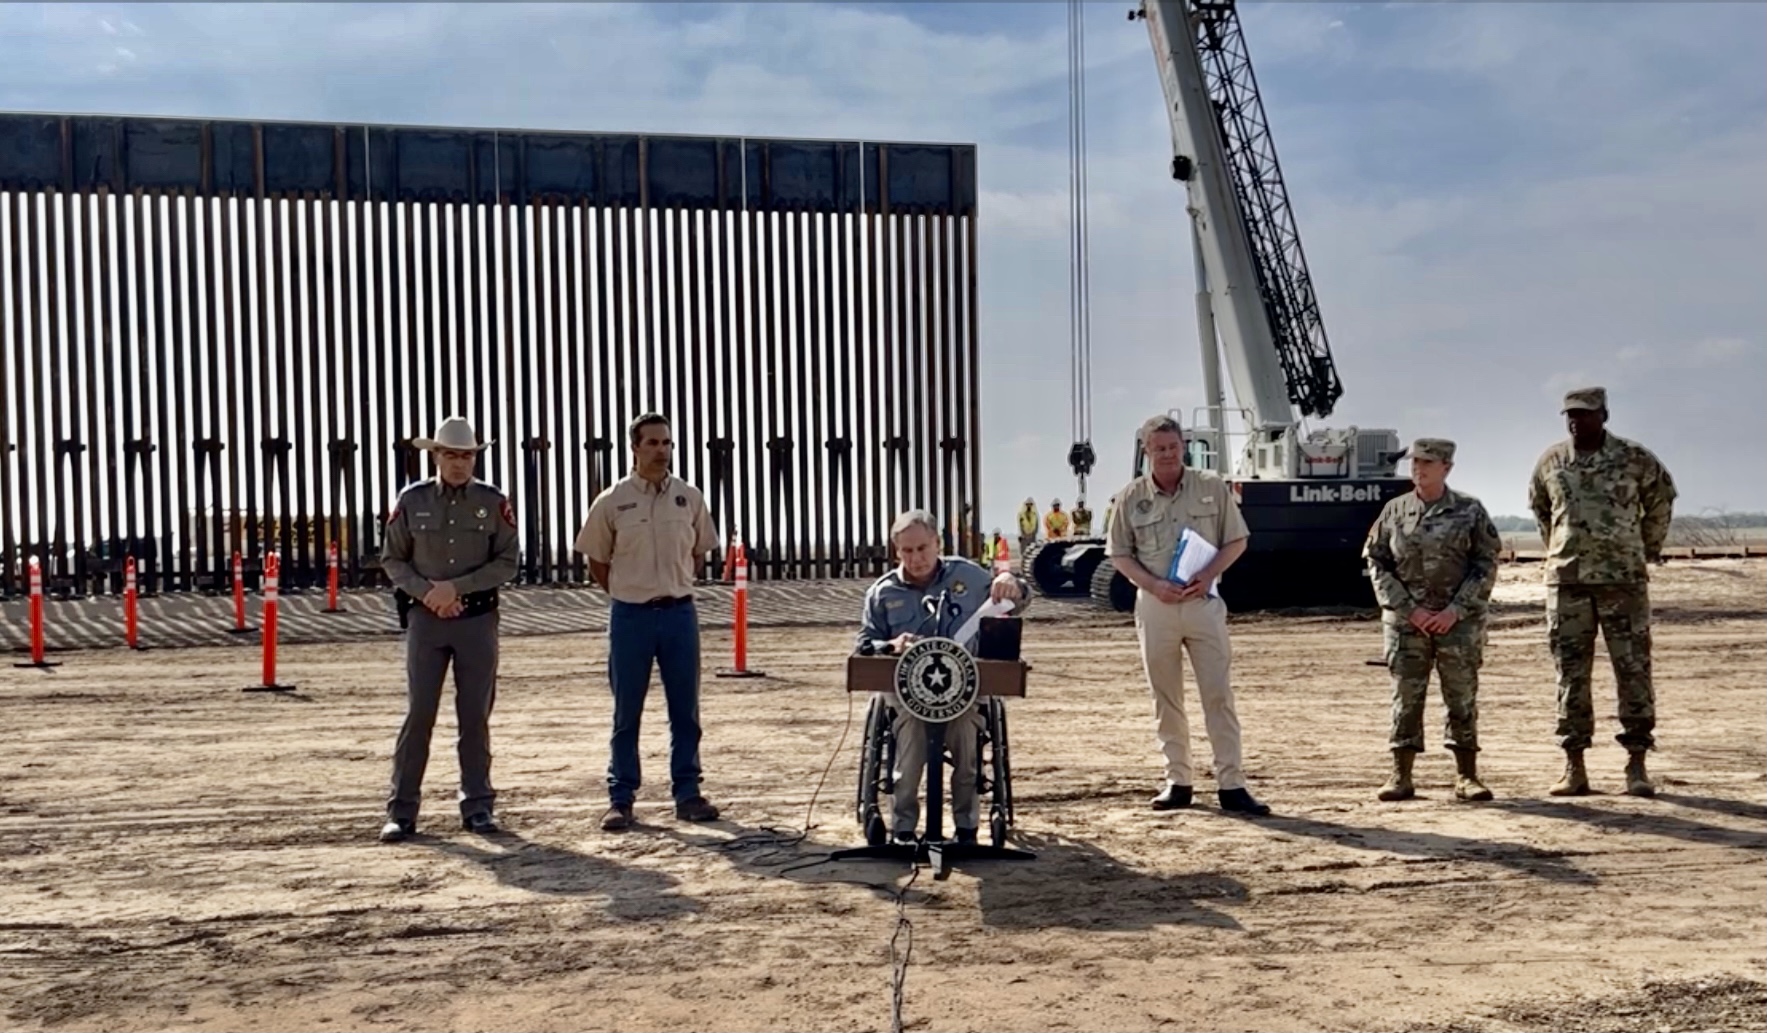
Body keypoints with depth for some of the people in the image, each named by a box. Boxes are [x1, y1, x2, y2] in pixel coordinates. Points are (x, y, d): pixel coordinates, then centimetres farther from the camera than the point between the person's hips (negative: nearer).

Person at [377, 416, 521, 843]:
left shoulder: (493, 502, 1)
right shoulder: (412, 500, 2)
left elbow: (509, 561, -2)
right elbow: (391, 559, 5)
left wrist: (456, 587, -12)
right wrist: (426, 591, -11)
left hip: (478, 617, 0)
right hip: (425, 617, 0)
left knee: (475, 715, 6)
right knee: (418, 713, -1)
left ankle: (478, 805, 16)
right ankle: (401, 809, 6)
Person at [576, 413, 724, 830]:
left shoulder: (690, 498, 2)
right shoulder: (611, 502, -4)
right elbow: (597, 561, 5)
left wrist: (673, 589, 9)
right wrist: (631, 593, 4)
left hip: (680, 612, 2)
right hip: (631, 616, -2)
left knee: (686, 710, 8)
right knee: (626, 714, 6)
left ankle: (687, 794, 18)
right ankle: (620, 799, 14)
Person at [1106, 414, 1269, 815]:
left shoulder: (1212, 487, 2)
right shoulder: (1131, 497, 2)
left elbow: (1236, 541, 5)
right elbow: (1119, 554, 5)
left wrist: (1207, 575, -12)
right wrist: (1155, 586, -11)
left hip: (1204, 600, -1)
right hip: (1154, 604, 1)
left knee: (1218, 694, -3)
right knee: (1165, 698, 7)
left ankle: (1230, 784, 0)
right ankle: (1177, 780, 16)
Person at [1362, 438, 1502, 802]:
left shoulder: (1470, 511, 1)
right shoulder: (1394, 510, 5)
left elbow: (1486, 564, -1)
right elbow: (1376, 562, 3)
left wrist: (1456, 610, -10)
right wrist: (1408, 609, -6)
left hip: (1458, 620, -1)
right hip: (1406, 619, 1)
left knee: (1462, 696, 3)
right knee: (1406, 696, 2)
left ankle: (1466, 776, 12)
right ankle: (1401, 776, 8)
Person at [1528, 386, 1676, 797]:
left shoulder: (1635, 458, -2)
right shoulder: (1550, 462, 5)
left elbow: (1662, 498, 14)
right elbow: (1539, 508, 22)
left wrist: (1647, 549, 18)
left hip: (1623, 579, -2)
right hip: (1566, 581, 2)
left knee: (1633, 670, 0)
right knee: (1571, 673, 3)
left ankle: (1637, 765, 8)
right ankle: (1574, 767, 9)